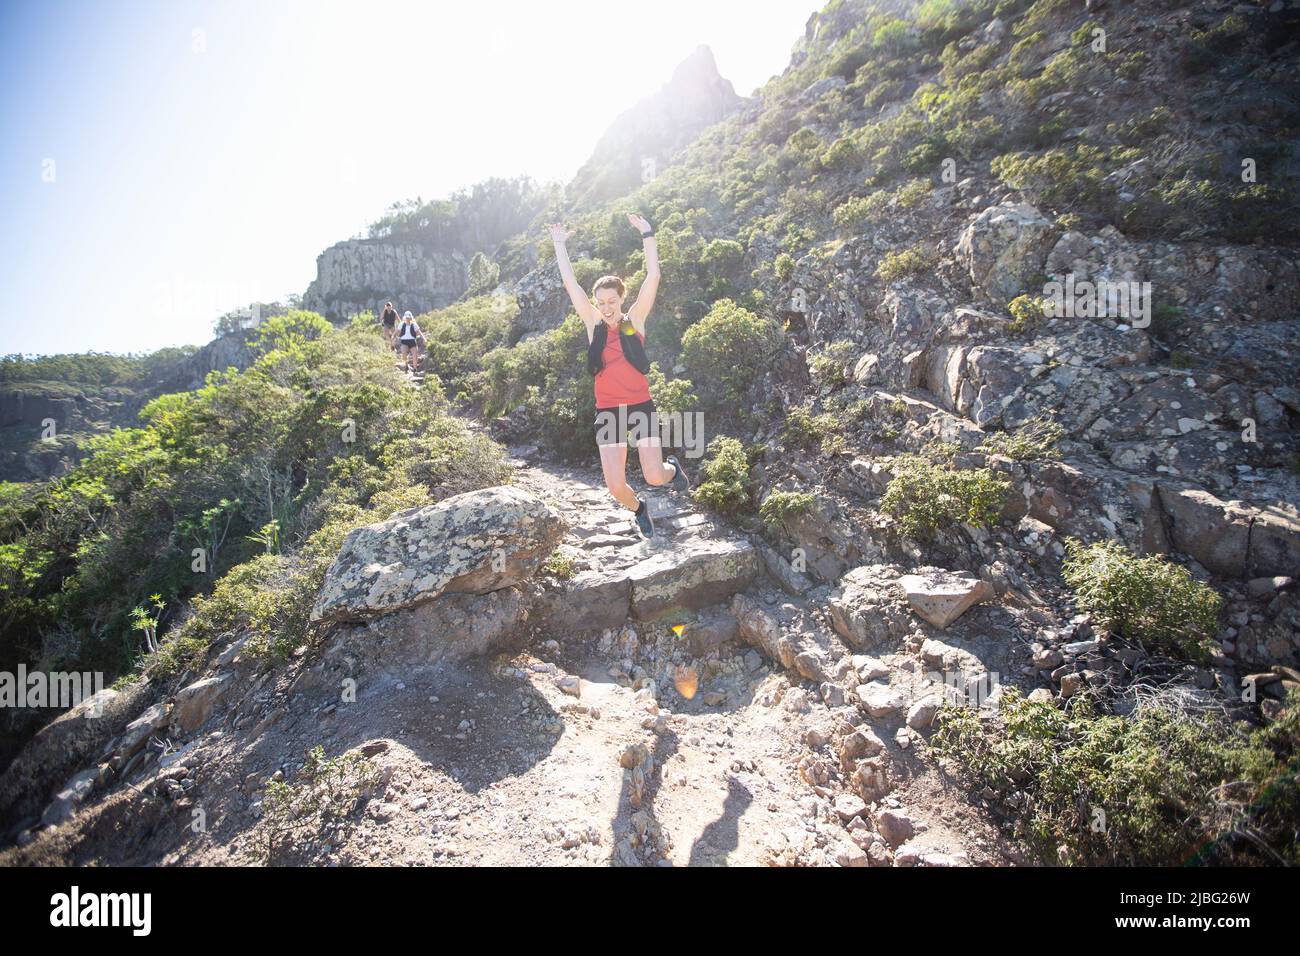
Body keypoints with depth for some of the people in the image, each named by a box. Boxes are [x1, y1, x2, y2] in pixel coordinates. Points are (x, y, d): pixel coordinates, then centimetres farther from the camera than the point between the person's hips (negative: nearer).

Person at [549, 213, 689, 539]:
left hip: (641, 407, -1)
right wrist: (559, 244, 0)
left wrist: (647, 234, -14)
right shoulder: (593, 325, 3)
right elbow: (570, 283, 1)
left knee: (654, 476, -9)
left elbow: (653, 277, -9)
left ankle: (673, 469, 30)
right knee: (616, 486, -4)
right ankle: (638, 509, 31)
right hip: (608, 412, 2)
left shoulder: (635, 319, 0)